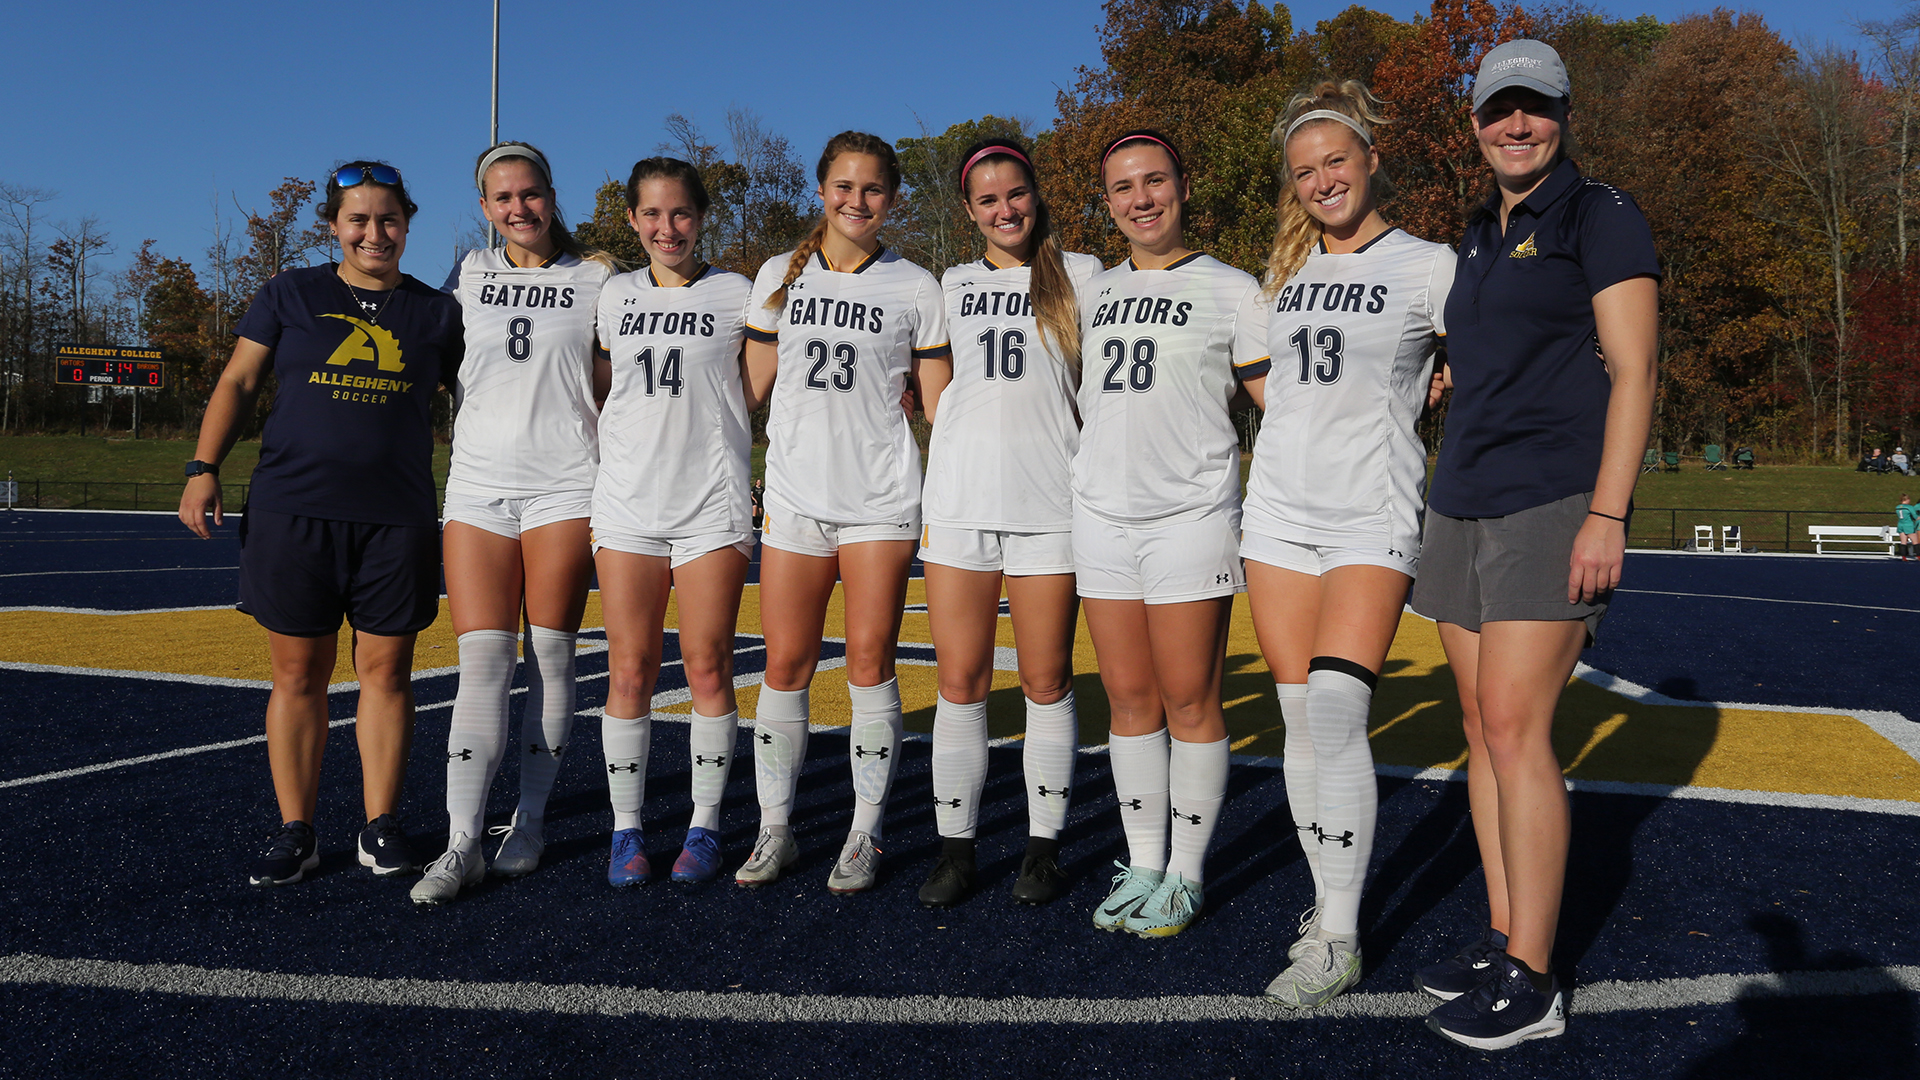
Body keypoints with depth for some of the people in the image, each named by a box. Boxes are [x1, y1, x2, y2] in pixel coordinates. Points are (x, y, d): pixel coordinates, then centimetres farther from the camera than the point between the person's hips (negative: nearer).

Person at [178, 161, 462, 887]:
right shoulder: (290, 294, 9)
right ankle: (295, 832, 15)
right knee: (297, 673, 4)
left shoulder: (435, 312, 10)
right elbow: (238, 383, 8)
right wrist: (203, 467, -1)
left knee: (386, 669, 4)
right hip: (292, 511, 0)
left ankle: (381, 826, 16)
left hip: (398, 519, 1)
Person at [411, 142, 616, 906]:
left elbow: (614, 384, 8)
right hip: (478, 484, 2)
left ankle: (529, 822, 15)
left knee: (549, 657, 3)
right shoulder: (468, 276, 13)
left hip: (563, 486, -2)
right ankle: (461, 844, -4)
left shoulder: (595, 277, 7)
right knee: (481, 662, -4)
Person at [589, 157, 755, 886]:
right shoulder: (615, 296, 13)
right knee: (629, 670, 2)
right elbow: (600, 394, 19)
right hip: (627, 500, 2)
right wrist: (591, 499, 14)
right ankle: (626, 830, 12)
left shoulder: (736, 294, 4)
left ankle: (704, 828, 12)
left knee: (708, 667, -1)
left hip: (712, 503, -2)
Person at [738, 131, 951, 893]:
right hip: (794, 493, 2)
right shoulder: (780, 276, 11)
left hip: (881, 496, -2)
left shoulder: (914, 289, 6)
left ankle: (865, 836, 11)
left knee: (870, 660, -1)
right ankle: (774, 830, 15)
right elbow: (751, 386, 13)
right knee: (785, 663, 2)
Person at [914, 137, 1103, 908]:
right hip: (959, 498, 2)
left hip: (1048, 499, -2)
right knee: (960, 682, 2)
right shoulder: (954, 285, 17)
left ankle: (1043, 847, 13)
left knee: (1047, 681, 1)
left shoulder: (1078, 274, 10)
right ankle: (955, 850, 10)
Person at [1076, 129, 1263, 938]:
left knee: (1189, 702, 0)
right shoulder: (1092, 294, 15)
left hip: (1191, 515, -4)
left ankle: (1185, 873, 13)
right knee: (1129, 700, 9)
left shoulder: (1232, 290, 2)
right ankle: (1141, 865, 20)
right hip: (1102, 513, 5)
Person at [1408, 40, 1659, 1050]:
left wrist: (1607, 514, -18)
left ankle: (1531, 982, -3)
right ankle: (1502, 936, 18)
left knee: (1516, 730, -11)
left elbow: (1632, 372, -10)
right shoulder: (1480, 236, 19)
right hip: (1463, 503, 8)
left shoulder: (1601, 216, -2)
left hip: (1553, 503, -8)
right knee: (1483, 724, 8)